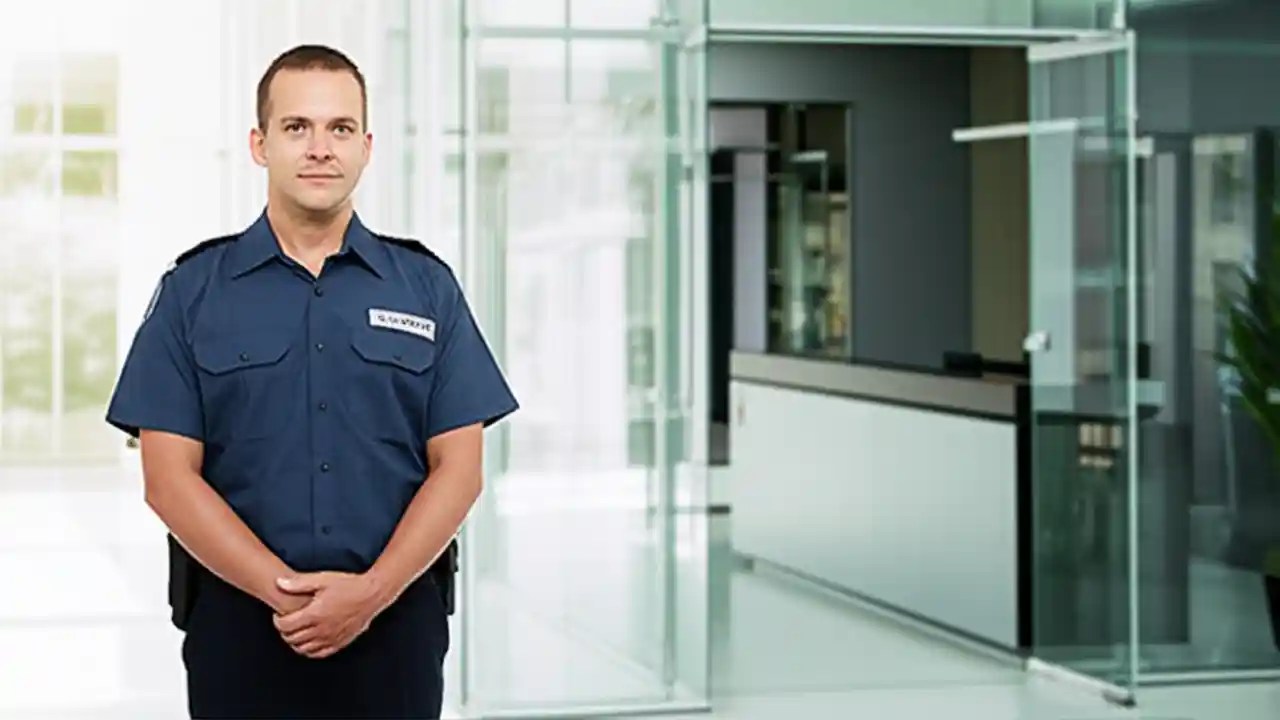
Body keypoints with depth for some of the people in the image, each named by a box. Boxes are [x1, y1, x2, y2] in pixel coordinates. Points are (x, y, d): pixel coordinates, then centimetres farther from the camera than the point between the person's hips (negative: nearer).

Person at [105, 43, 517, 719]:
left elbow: (458, 469, 1)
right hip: (240, 625, 0)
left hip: (395, 621, 1)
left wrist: (370, 593, -13)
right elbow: (170, 478, -3)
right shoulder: (193, 289, 3)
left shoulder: (428, 288, 5)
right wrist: (285, 590, -14)